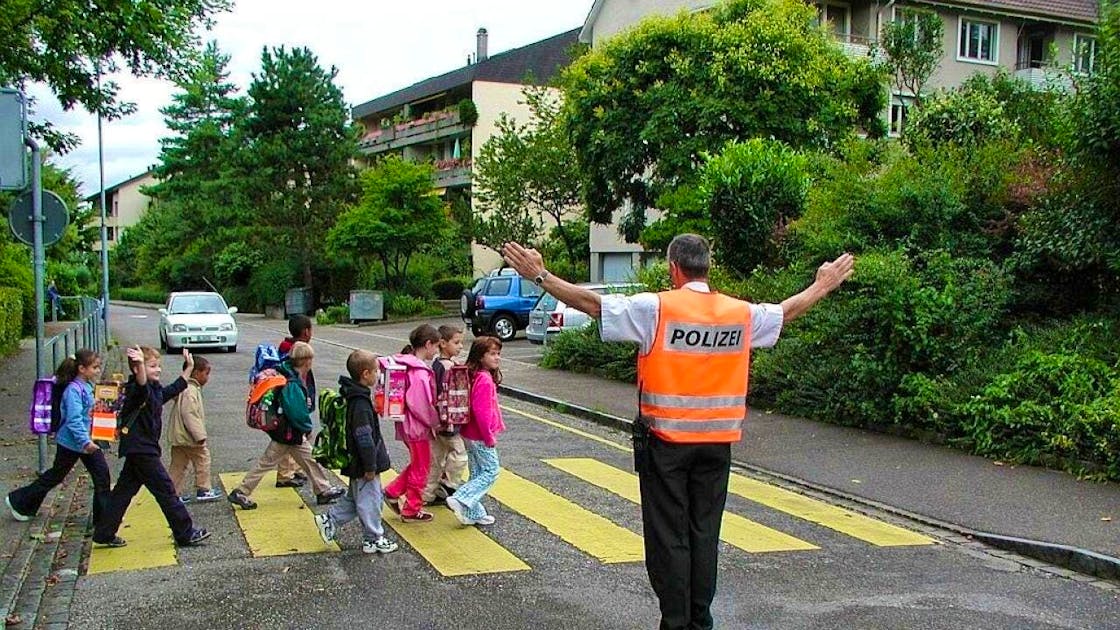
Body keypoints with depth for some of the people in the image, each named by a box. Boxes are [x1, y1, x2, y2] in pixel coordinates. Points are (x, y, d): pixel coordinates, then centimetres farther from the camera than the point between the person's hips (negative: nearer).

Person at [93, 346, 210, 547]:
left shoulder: (156, 389, 12)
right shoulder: (137, 389, -17)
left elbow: (173, 390, 30)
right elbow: (141, 383, -42)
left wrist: (189, 369, 33)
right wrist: (140, 365, -61)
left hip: (140, 450, 10)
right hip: (141, 450, -10)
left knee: (124, 491, 14)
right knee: (166, 490, -3)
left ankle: (104, 533, 20)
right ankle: (186, 533, 3)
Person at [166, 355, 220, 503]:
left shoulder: (182, 388, 14)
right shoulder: (191, 391, -19)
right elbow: (190, 415, -25)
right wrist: (200, 435, -24)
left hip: (178, 436, 10)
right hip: (189, 438, -10)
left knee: (178, 465, 12)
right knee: (203, 460, 3)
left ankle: (176, 492, 15)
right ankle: (203, 490, 9)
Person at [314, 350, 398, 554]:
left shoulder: (352, 396, 8)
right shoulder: (360, 403, -25)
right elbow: (364, 437, -24)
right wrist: (370, 466, -19)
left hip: (356, 462, 10)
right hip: (364, 466, -10)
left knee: (355, 497, 23)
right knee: (369, 500, 2)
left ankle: (329, 521, 26)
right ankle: (373, 539, 12)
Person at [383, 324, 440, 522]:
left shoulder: (407, 363, 7)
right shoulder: (420, 372, -24)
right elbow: (421, 404, -26)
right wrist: (434, 422, -11)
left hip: (407, 424, 9)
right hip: (416, 426, -9)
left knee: (417, 463, 23)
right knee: (420, 468, 6)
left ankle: (393, 492, 24)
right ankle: (412, 510, 17)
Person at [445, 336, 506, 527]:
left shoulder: (474, 376, 8)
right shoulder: (485, 380, -21)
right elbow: (482, 412, -25)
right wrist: (489, 437, -16)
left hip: (471, 435, 9)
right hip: (481, 437, -9)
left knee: (477, 473, 15)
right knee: (490, 472, 0)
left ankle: (474, 513, 20)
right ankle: (460, 499, -8)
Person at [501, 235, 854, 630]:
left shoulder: (656, 308, -11)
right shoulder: (742, 313, 3)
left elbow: (593, 304, -11)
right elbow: (788, 311, 20)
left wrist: (540, 277, -3)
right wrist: (823, 286, 38)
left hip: (666, 442, -4)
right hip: (717, 444, 4)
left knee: (668, 536, 5)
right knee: (705, 534, 14)